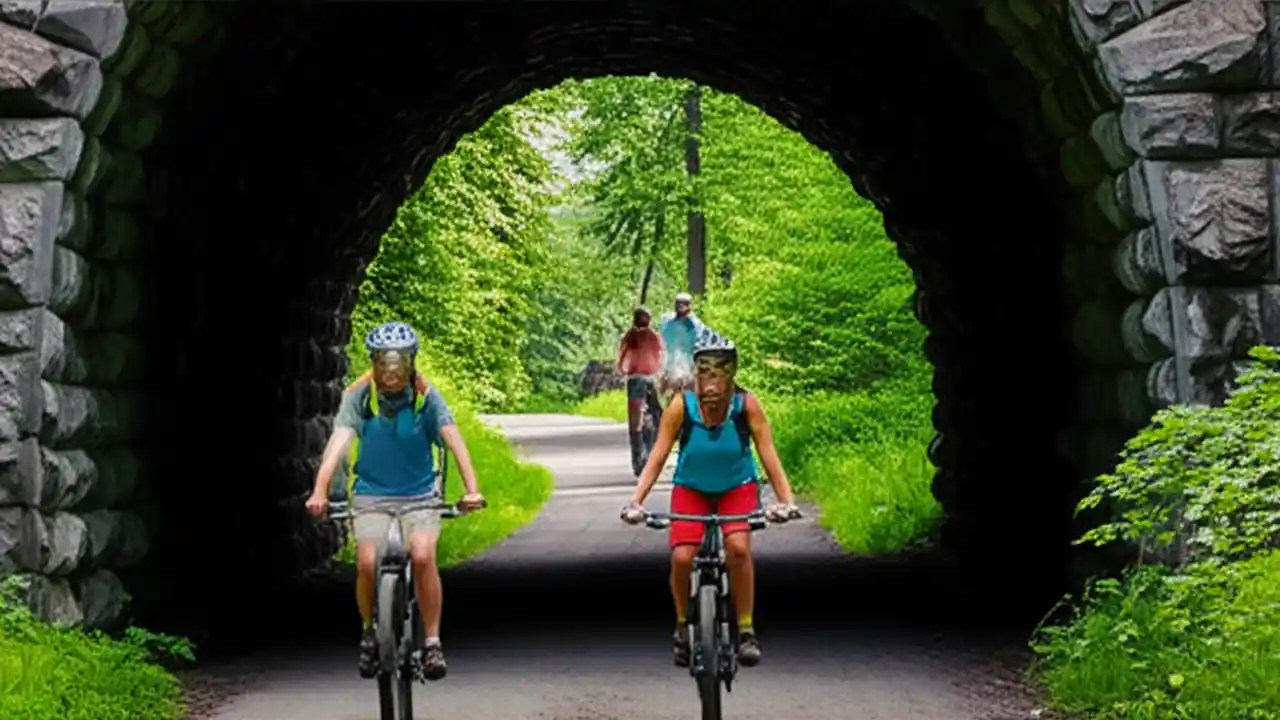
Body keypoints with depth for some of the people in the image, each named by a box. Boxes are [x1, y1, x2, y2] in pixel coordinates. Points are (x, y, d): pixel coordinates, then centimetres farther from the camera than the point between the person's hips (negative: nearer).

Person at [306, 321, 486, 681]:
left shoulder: (426, 396, -9)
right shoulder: (359, 395, -8)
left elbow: (454, 441, -19)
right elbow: (338, 442, -20)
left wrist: (471, 489, -34)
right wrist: (320, 492, -35)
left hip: (419, 494, 0)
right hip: (371, 495, 1)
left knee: (422, 556, -27)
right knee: (367, 564, -21)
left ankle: (432, 641, -12)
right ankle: (370, 632, 8)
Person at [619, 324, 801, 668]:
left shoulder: (747, 405, -24)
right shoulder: (681, 406, -24)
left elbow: (769, 456, -25)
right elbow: (657, 457, -23)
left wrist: (786, 500, -38)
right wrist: (636, 501, -34)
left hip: (737, 488, -1)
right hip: (691, 489, 1)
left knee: (738, 547, -27)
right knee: (681, 556, -19)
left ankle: (746, 630, -11)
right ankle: (683, 627, 8)